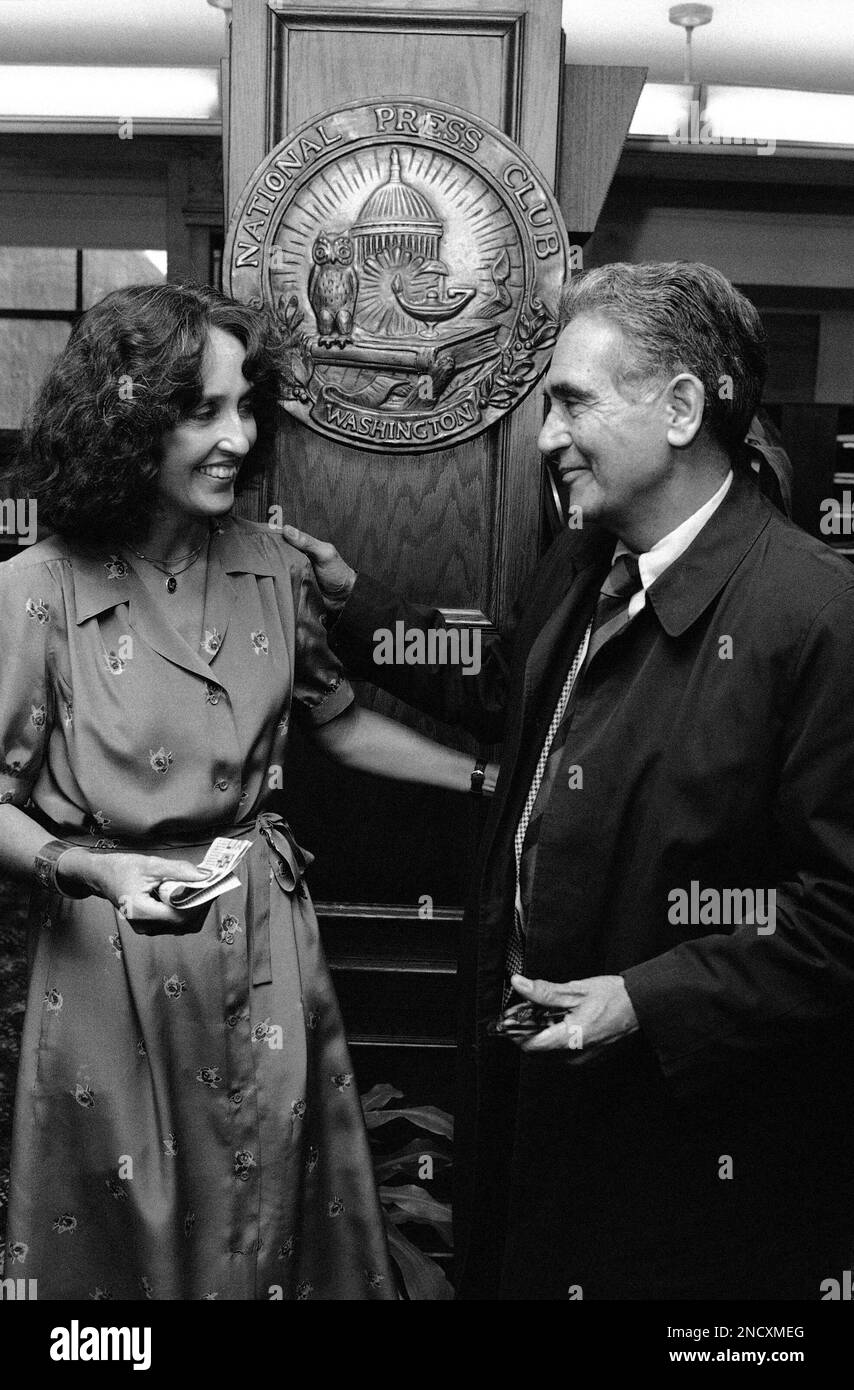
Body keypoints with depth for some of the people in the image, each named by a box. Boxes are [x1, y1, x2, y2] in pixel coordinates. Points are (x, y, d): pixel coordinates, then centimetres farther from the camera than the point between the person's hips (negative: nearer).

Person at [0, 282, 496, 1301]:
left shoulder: (272, 569, -1)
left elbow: (336, 721, 12)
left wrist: (491, 778, 7)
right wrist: (93, 870, -25)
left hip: (264, 942, 4)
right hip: (111, 954, -3)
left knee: (272, 1228, 19)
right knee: (128, 1239, 16)